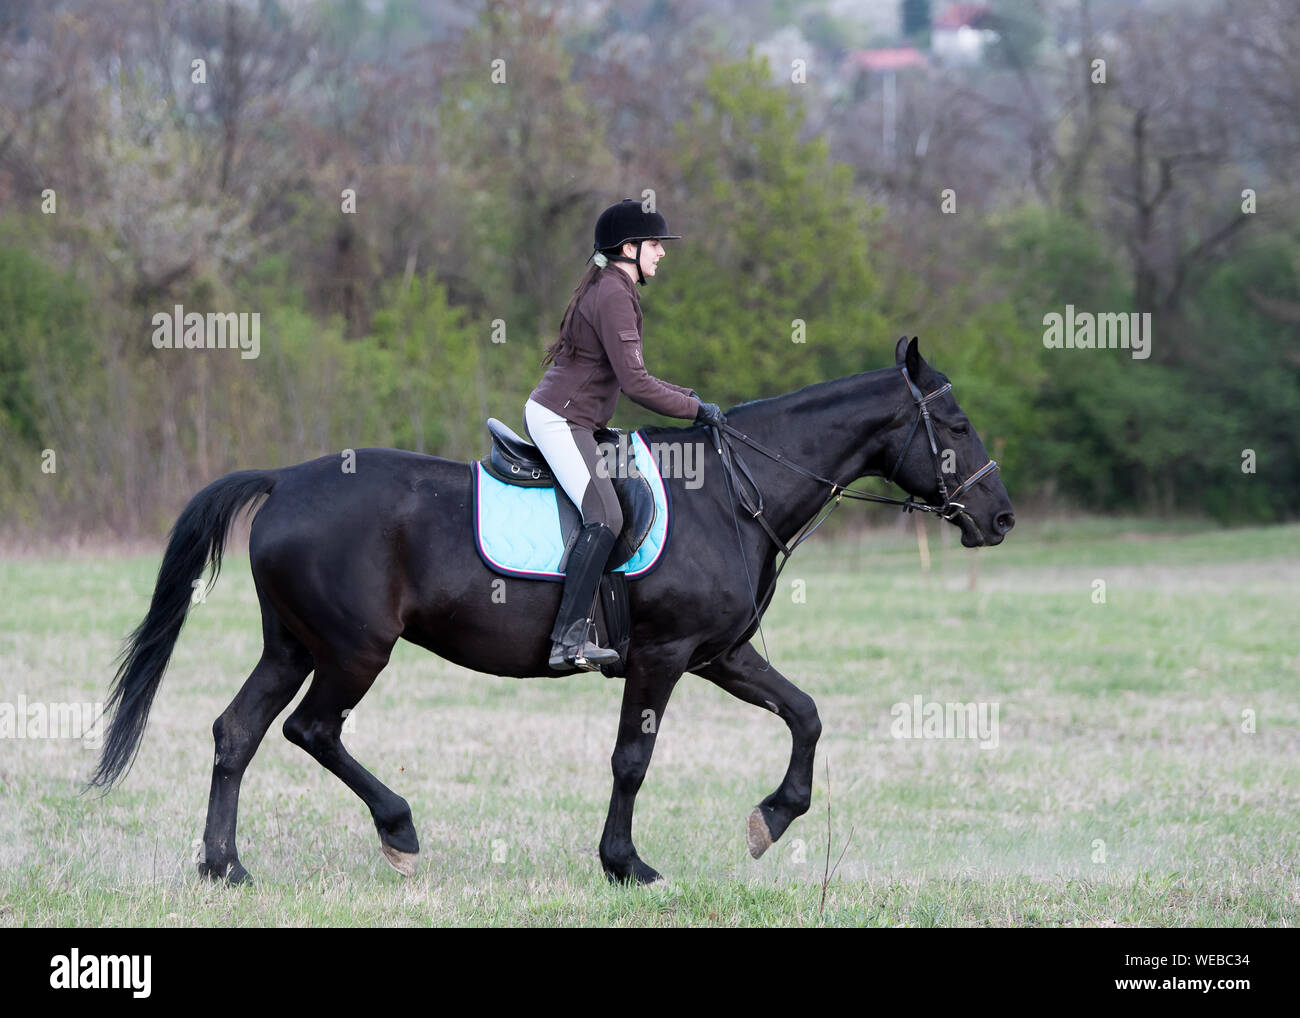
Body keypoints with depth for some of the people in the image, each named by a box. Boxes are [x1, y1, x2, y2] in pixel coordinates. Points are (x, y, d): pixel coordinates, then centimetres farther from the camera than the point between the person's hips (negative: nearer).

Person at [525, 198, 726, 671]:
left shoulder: (610, 290, 19)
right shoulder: (614, 297, -14)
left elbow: (628, 375, 26)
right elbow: (633, 382, -20)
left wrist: (688, 396, 15)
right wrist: (695, 409, -12)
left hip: (551, 417, 11)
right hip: (560, 419, -11)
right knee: (605, 518, -23)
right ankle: (569, 639, -31)